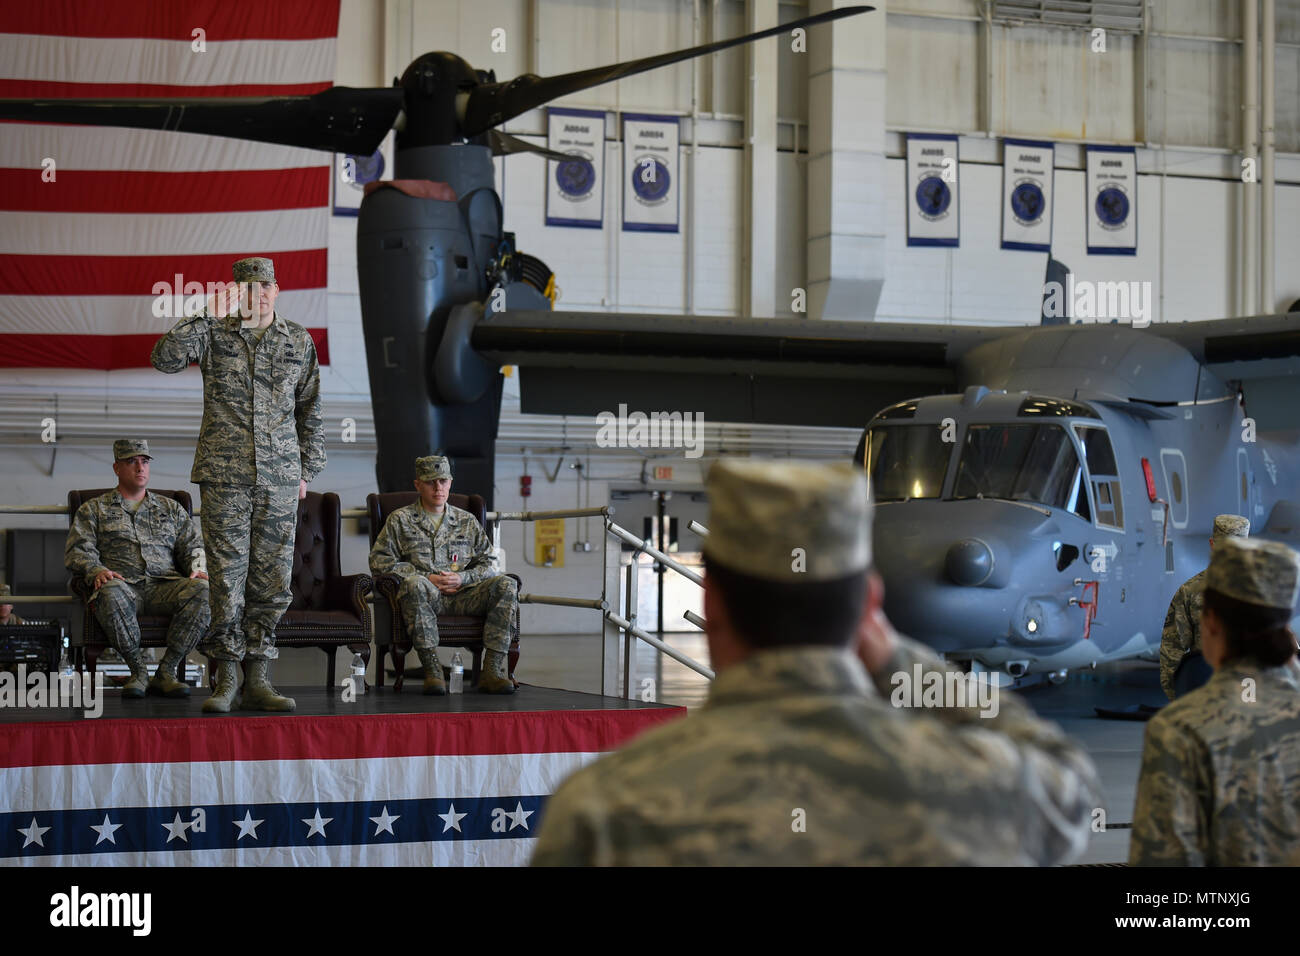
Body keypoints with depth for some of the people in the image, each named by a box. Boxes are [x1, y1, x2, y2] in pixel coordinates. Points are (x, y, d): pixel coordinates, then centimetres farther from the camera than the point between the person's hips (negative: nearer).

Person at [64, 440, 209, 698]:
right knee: (111, 594, -41)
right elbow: (78, 550, 7)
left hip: (165, 585, 2)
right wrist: (96, 571, -15)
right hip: (123, 583, -2)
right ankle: (138, 669, -23)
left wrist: (197, 569, -5)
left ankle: (167, 670, -24)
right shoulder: (94, 510, 21)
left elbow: (192, 546, 19)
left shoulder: (171, 509, 27)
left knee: (202, 590, -32)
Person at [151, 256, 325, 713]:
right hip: (224, 474, -2)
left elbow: (310, 412, 16)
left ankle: (258, 679, 9)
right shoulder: (215, 333, 3)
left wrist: (307, 469, 12)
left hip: (280, 479, 2)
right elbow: (164, 358, -14)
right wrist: (209, 316, -16)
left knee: (272, 579, 2)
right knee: (227, 576, -4)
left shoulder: (300, 341, 10)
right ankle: (226, 678, 3)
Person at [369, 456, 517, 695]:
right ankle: (432, 668, -40)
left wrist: (462, 578, -5)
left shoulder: (467, 521, 21)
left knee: (505, 585, -24)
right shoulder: (400, 520, 13)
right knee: (415, 584, -39)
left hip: (462, 596, 3)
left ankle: (492, 671, -31)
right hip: (426, 595, -3)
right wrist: (427, 578, -6)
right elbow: (379, 562, 3)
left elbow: (489, 564, 18)